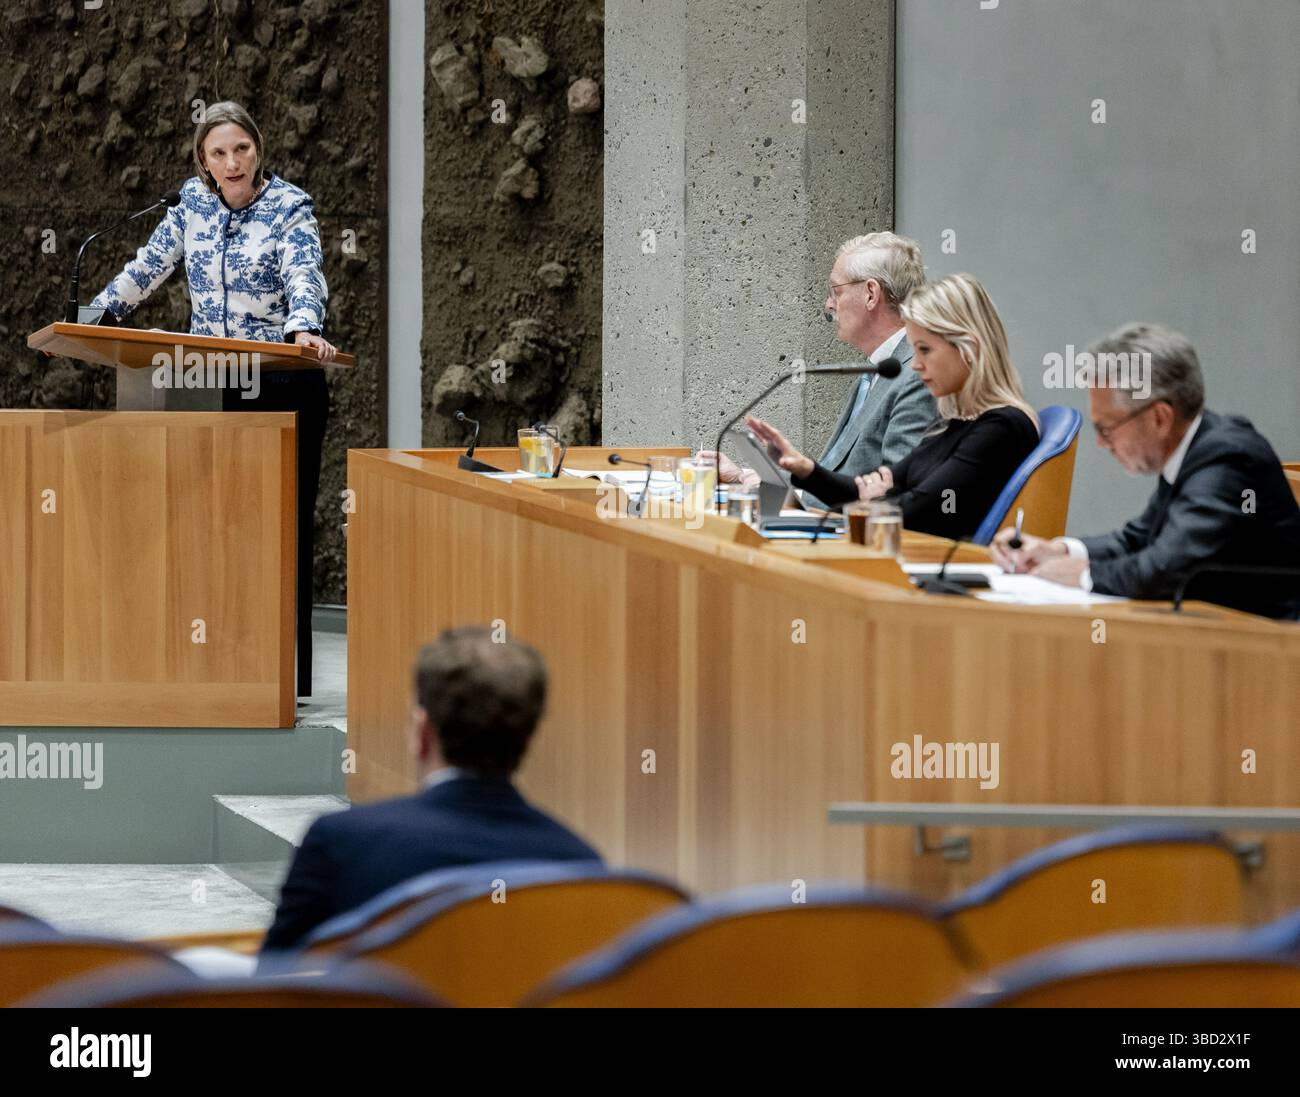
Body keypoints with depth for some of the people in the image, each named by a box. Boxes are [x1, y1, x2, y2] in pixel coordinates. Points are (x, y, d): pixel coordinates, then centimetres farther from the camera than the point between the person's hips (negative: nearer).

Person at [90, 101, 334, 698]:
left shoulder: (289, 208, -8)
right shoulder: (192, 204, 6)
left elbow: (304, 277, -24)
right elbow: (147, 269, 14)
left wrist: (304, 329, -44)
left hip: (283, 386, -4)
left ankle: (288, 674, 2)